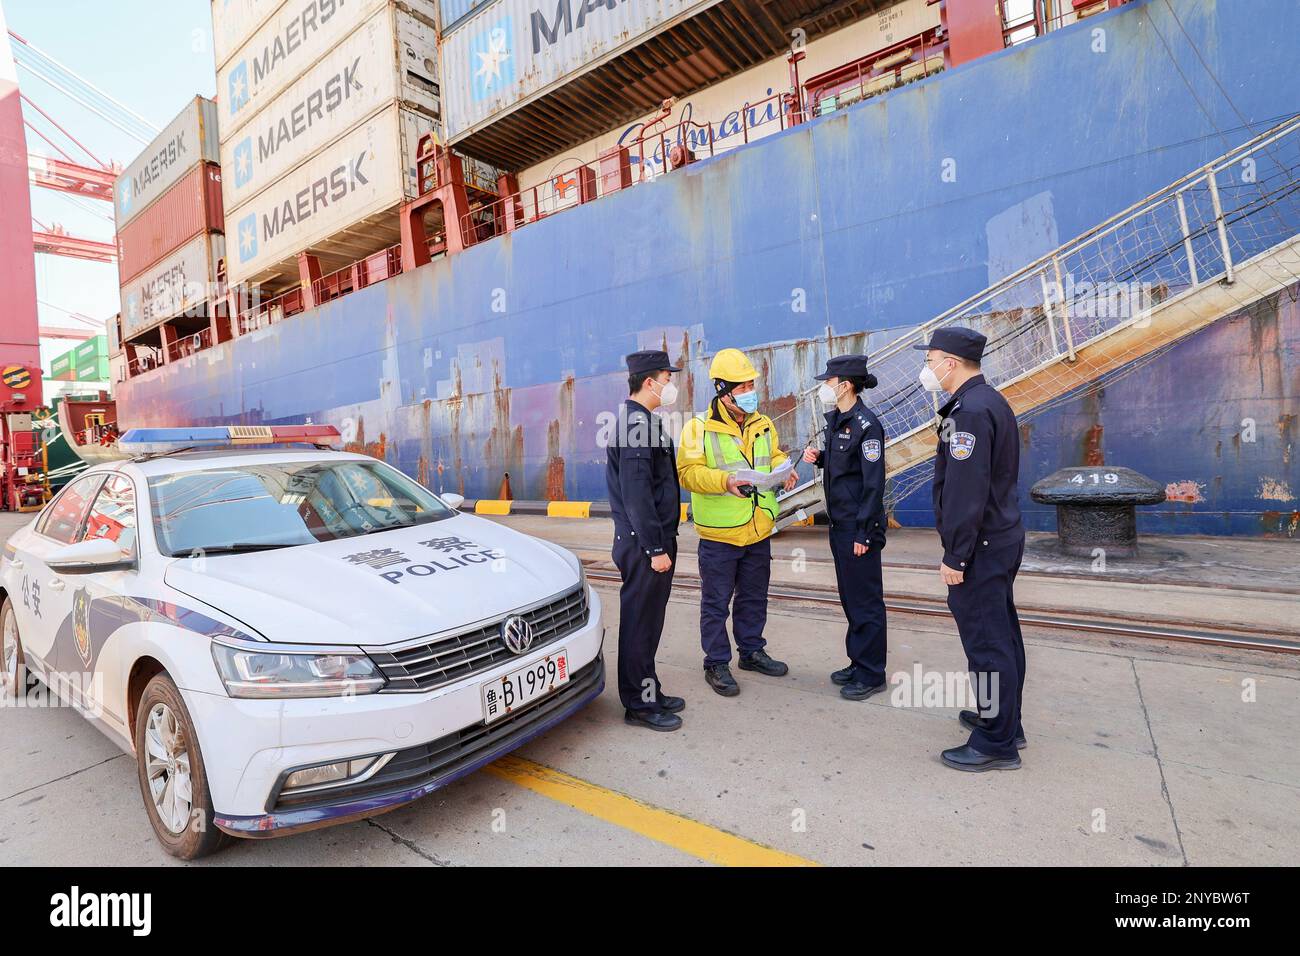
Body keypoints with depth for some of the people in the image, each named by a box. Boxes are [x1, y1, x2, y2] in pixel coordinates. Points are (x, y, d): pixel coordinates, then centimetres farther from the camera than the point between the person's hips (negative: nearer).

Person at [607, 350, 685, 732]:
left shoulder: (640, 419, 16)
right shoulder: (636, 421, -17)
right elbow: (636, 492, -22)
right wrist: (655, 548, -21)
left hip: (654, 538, 10)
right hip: (644, 544, -10)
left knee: (648, 621, 17)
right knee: (640, 623, 2)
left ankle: (649, 693, 31)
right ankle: (640, 705, 15)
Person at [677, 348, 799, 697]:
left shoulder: (763, 425, 7)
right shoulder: (699, 427, -11)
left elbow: (774, 455, 19)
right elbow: (687, 472, -16)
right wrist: (723, 480, -30)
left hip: (759, 531, 6)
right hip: (719, 536, -6)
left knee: (754, 597, 20)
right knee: (716, 602, 5)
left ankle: (752, 651, 39)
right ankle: (716, 664, 21)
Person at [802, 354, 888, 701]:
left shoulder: (866, 424, -16)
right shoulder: (834, 419, 9)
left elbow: (874, 482, -17)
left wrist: (863, 532, -18)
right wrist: (818, 457, 0)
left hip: (859, 525, -9)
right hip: (839, 522, 9)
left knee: (865, 599, 2)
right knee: (849, 596, 17)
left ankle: (871, 674, 16)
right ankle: (858, 662, 31)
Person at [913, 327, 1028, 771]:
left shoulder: (969, 411, -20)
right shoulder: (991, 401, 13)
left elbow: (966, 493, -24)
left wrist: (955, 557, -19)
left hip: (980, 548, -11)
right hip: (1003, 538, 11)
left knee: (986, 642, 0)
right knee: (1002, 634, 20)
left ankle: (996, 743, 13)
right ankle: (1004, 720, 35)